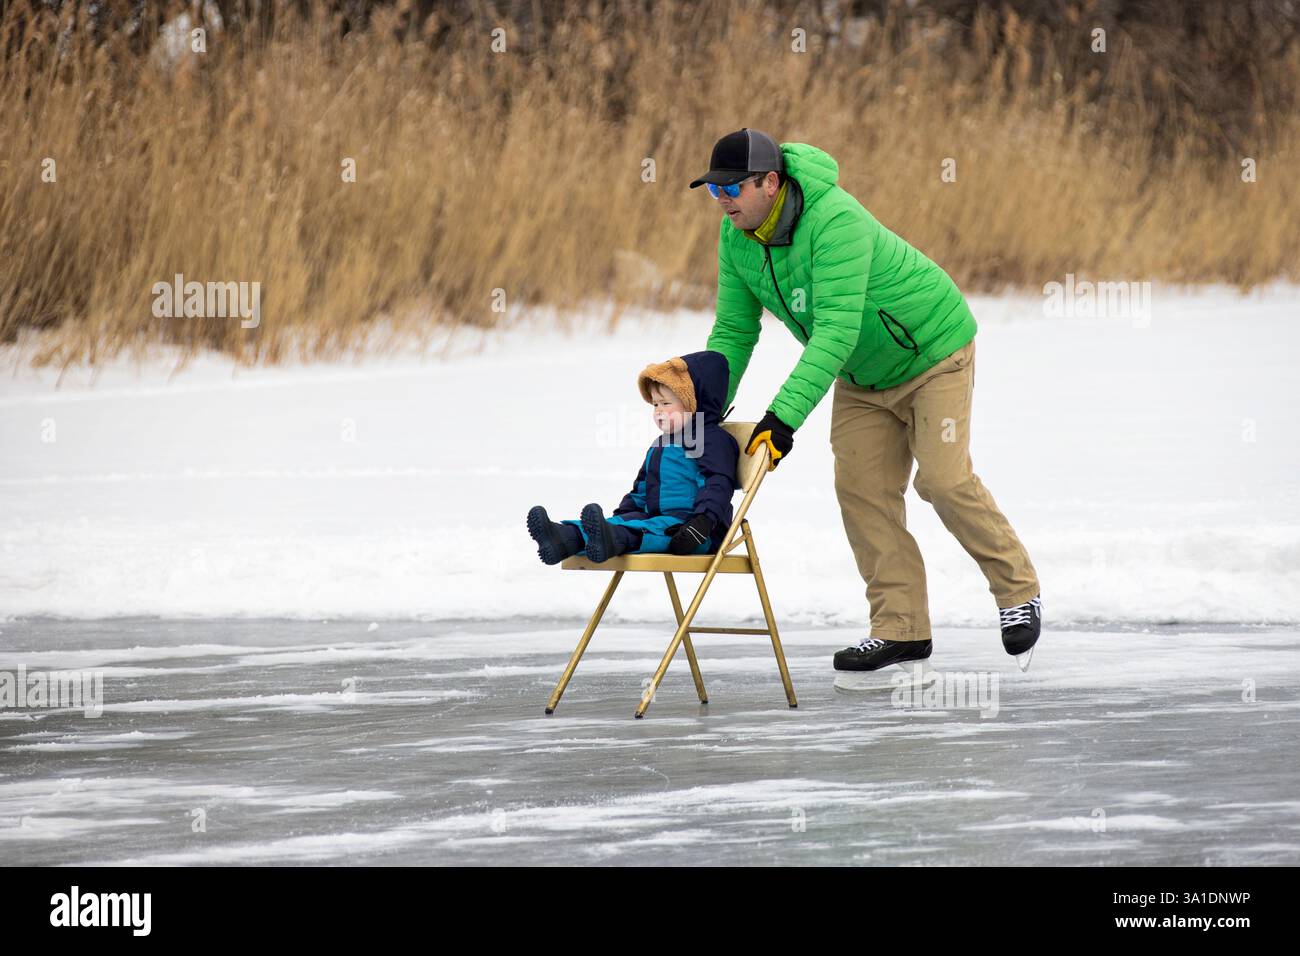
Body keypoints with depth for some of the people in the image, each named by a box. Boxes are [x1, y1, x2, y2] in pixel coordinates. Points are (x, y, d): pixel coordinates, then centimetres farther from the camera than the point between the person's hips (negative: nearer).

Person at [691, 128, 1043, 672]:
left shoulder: (834, 221, -36)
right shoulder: (736, 237, -11)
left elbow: (837, 329, -42)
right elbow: (733, 331, -3)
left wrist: (784, 416, -47)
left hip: (931, 351, -7)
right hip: (861, 376, 7)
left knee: (943, 479, -15)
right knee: (862, 489, -3)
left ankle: (1018, 592, 3)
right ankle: (900, 630, 1)